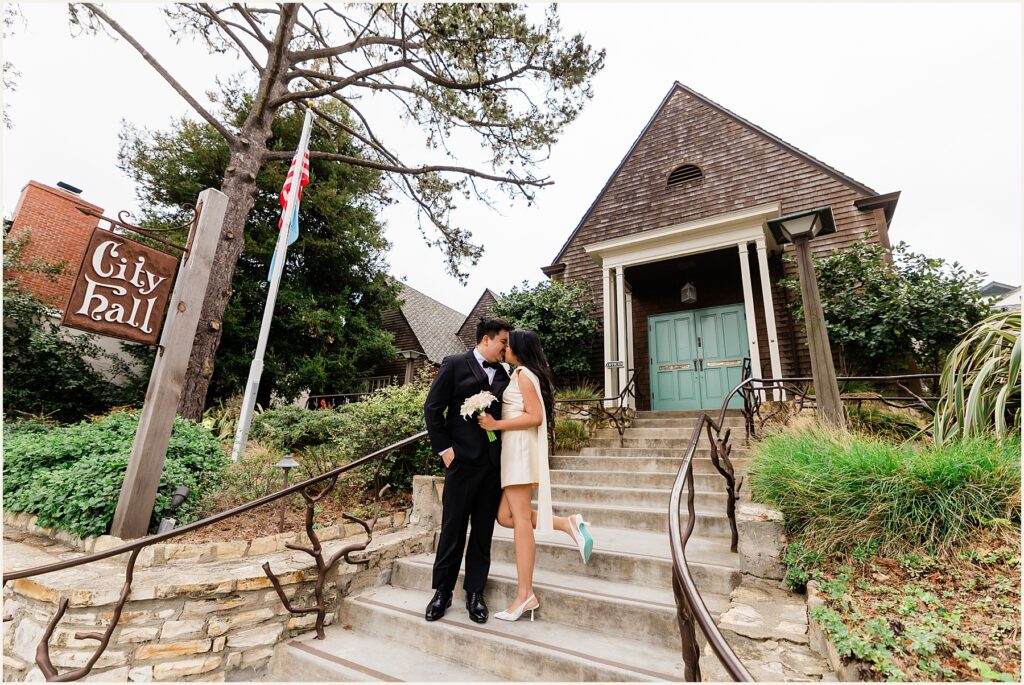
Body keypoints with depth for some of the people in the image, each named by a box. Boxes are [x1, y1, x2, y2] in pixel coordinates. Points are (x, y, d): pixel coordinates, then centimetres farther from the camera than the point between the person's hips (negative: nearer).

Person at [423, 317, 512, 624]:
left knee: (483, 529, 12)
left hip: (494, 461, 4)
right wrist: (444, 449, -9)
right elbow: (432, 407, -4)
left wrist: (507, 451, 2)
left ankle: (475, 591, 27)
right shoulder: (454, 364, -2)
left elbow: (507, 412, 13)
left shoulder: (503, 374, 11)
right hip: (463, 459, -4)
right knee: (453, 526, 7)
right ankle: (443, 590, 26)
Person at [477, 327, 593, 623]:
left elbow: (535, 417, -17)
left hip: (521, 448, -9)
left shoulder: (523, 373, -8)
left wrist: (496, 424, -19)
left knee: (519, 518, -6)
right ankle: (568, 523, 7)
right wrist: (494, 421, 14)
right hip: (513, 450, 9)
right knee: (506, 516, 8)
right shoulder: (523, 374, 18)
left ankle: (525, 594, 1)